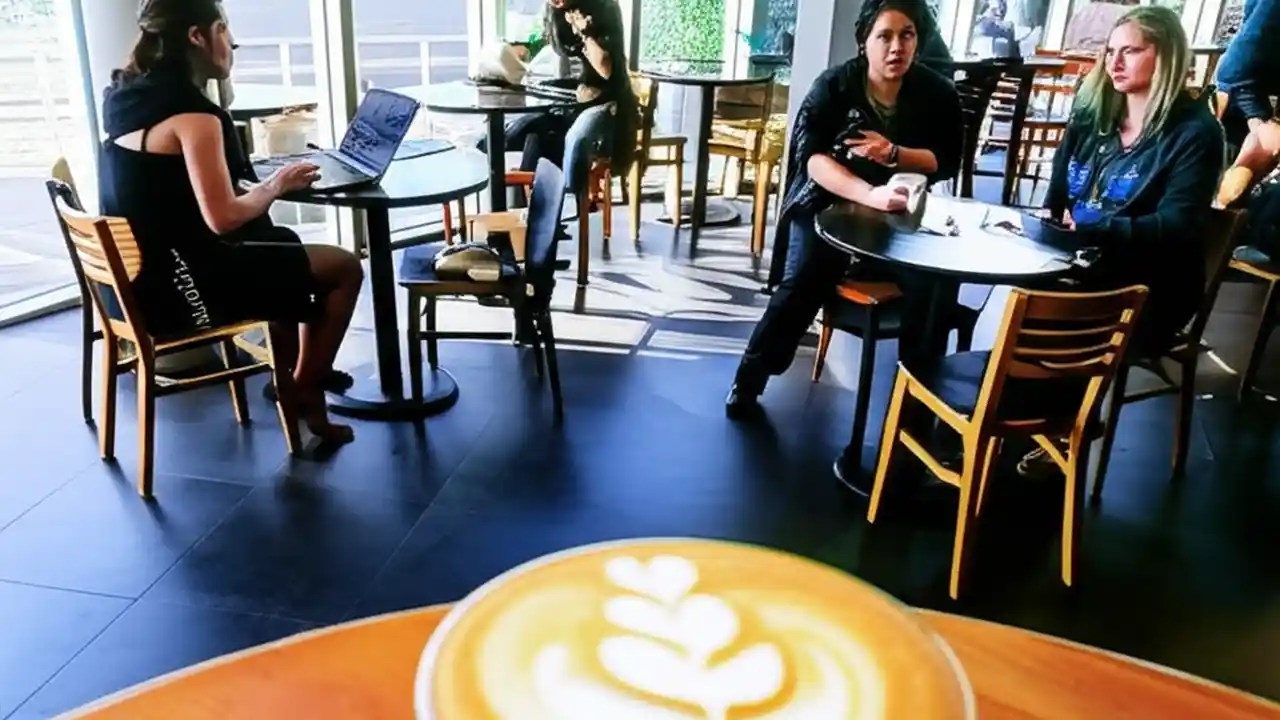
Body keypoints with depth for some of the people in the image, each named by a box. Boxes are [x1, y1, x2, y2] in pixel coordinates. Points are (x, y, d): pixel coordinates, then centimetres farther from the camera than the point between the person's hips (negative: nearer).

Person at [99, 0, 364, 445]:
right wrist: (277, 185, -5)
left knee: (286, 244, 29)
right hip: (177, 288, -10)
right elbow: (223, 218, -21)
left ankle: (291, 374, 34)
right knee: (344, 268, -1)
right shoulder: (191, 111, -18)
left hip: (140, 277, 10)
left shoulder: (129, 96, 9)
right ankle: (305, 391, 13)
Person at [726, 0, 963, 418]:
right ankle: (749, 380, -10)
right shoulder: (834, 86, -9)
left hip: (901, 217, 3)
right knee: (802, 280, -24)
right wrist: (870, 195, -38)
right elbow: (813, 157, -21)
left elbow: (947, 162, 0)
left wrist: (894, 155, -21)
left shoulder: (938, 94, -1)